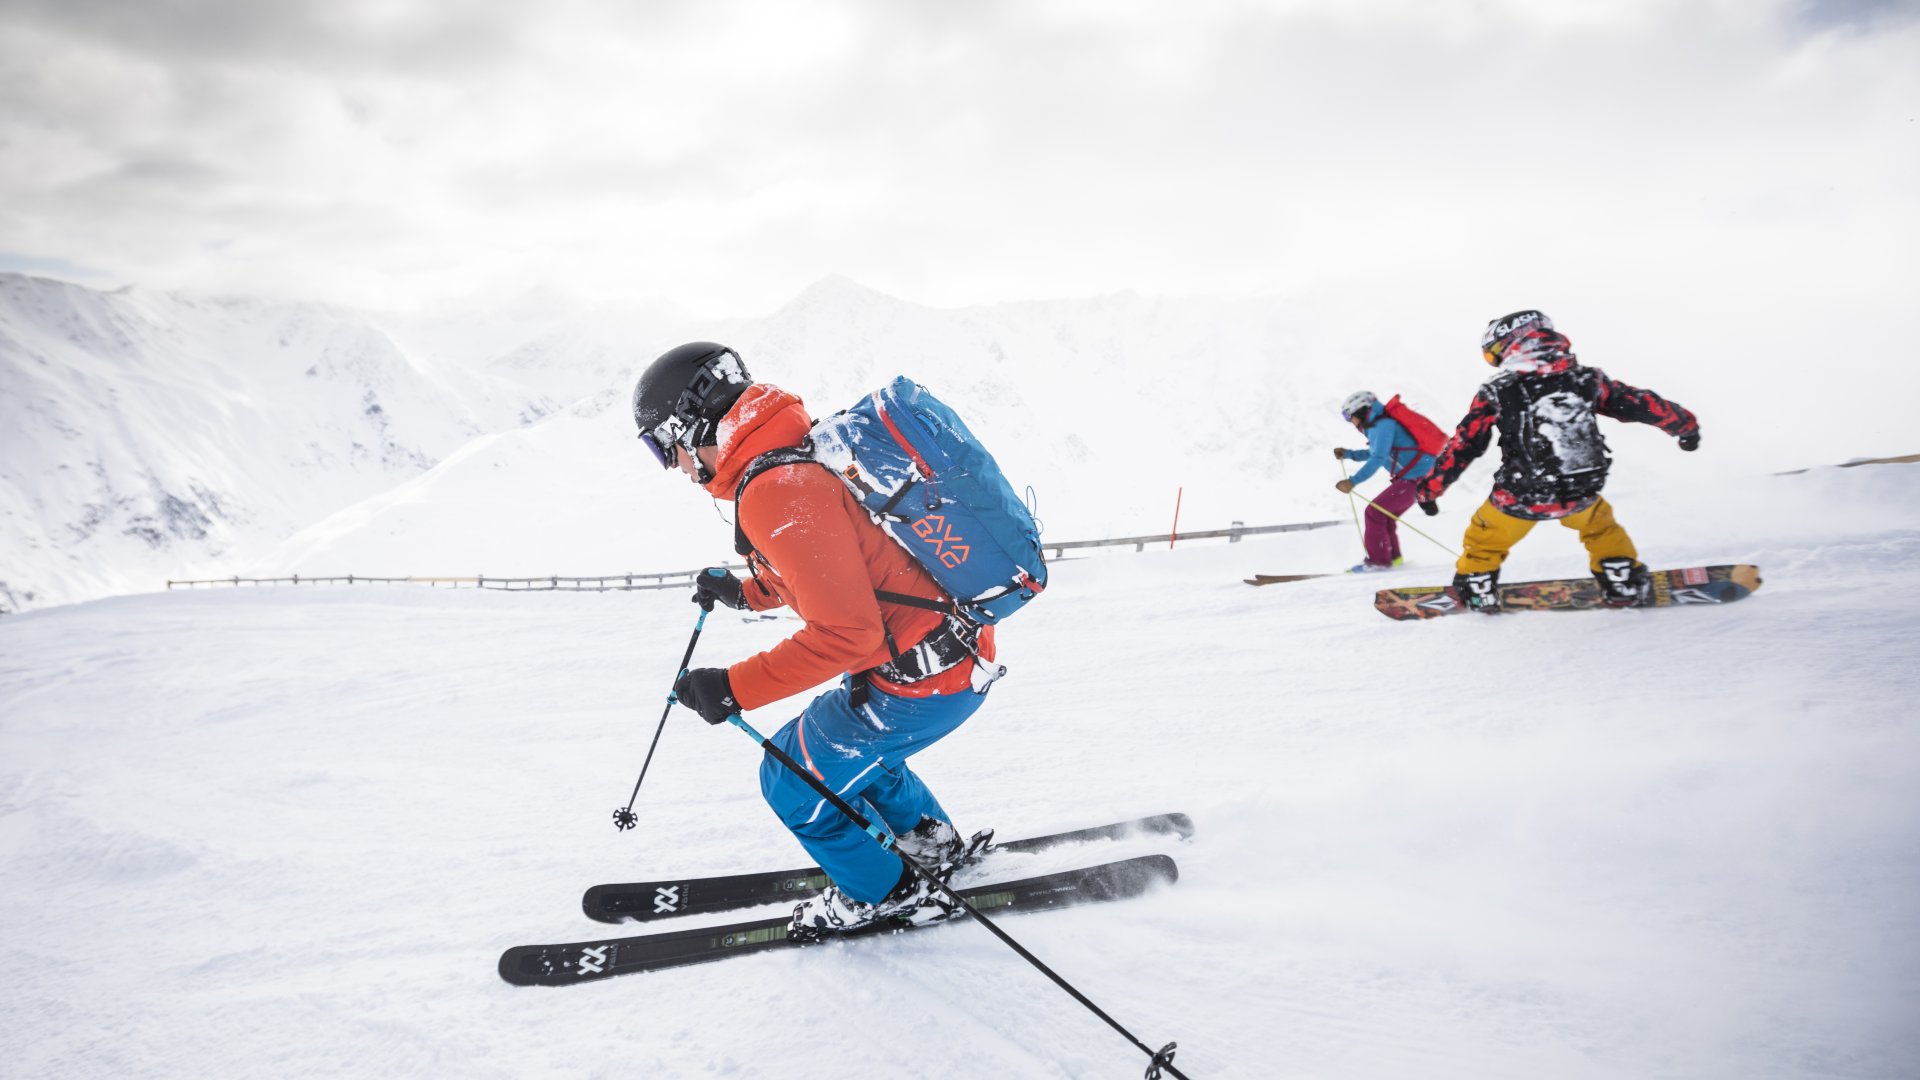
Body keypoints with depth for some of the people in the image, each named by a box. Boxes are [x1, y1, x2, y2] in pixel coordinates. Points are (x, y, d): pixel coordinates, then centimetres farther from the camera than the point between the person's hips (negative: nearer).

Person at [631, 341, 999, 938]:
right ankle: (934, 843, 46)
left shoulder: (777, 492, -24)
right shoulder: (804, 450, 7)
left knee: (794, 781, 9)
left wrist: (734, 688, -22)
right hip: (959, 649, 9)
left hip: (919, 680, -9)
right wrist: (745, 591, 24)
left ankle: (885, 894, 26)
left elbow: (844, 632, -28)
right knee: (848, 742, 31)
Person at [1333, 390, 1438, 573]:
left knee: (1374, 512, -9)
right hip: (1418, 475, 10)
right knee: (1384, 514, 18)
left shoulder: (1383, 425, -15)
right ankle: (1391, 555, 27)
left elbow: (1378, 459, -25)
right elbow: (1374, 454, 32)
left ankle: (1379, 560, -7)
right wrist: (1348, 454, 24)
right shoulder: (1380, 425, 16)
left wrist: (1353, 481, -29)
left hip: (1416, 477, -10)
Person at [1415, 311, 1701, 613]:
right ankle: (1625, 584, 38)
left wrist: (1430, 489, 5)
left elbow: (1464, 444, -5)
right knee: (1599, 525, 34)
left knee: (1485, 537, 25)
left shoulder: (1497, 392, -8)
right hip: (1581, 495, 3)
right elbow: (1639, 403, 10)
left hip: (1521, 498, -3)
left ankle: (1478, 593, 36)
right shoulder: (1584, 378, 0)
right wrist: (1685, 424, 28)